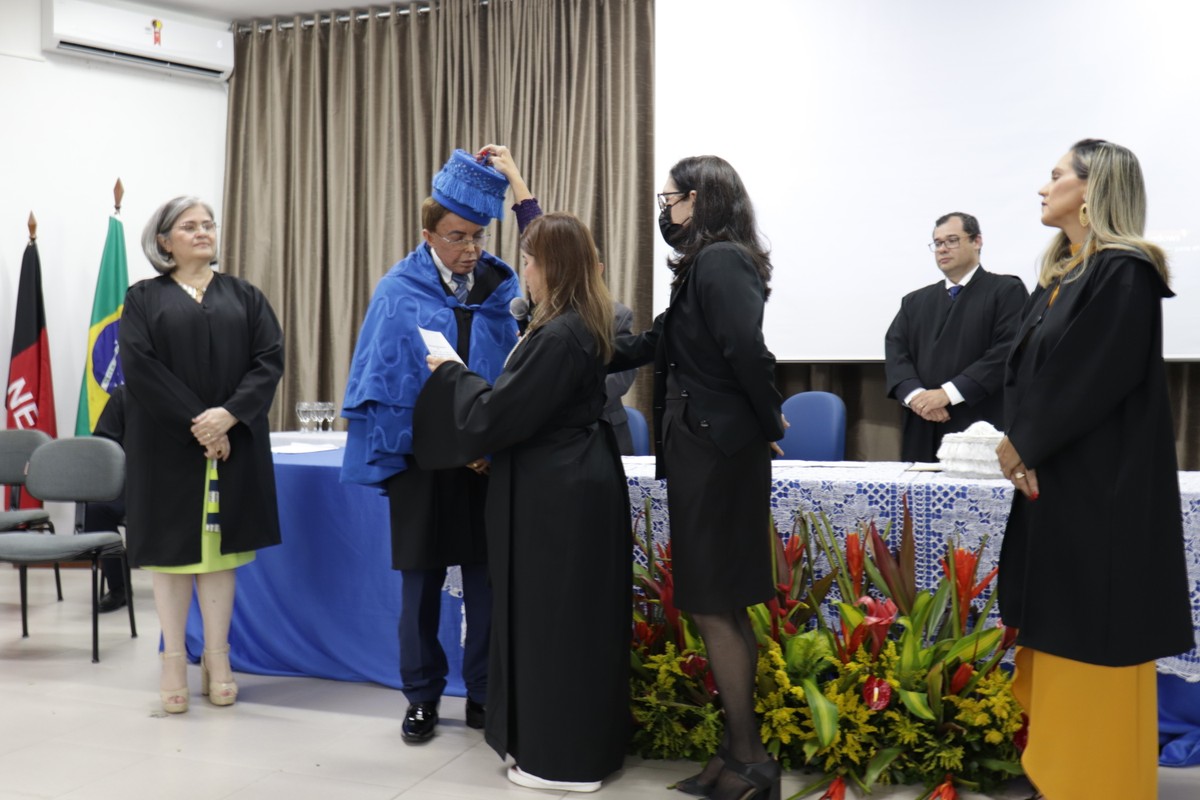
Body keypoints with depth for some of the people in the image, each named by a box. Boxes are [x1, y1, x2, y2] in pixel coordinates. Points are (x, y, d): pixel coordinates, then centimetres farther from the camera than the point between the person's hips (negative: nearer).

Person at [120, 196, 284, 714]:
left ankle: (217, 657, 14)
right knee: (172, 546, 3)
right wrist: (196, 422, -17)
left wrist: (228, 414, -15)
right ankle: (174, 660, 14)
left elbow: (269, 360, -1)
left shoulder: (244, 296, 10)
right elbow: (139, 368, -8)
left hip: (232, 441, 2)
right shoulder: (144, 298, 5)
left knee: (220, 545, 5)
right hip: (167, 443, -1)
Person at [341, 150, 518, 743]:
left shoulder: (501, 288, 2)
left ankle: (484, 693, 23)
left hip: (488, 457, 2)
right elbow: (384, 384, -6)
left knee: (486, 576, 8)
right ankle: (422, 696, 24)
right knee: (422, 578, 9)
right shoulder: (399, 293, -4)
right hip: (420, 458, -1)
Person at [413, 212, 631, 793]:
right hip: (581, 480, 10)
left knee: (551, 618, 1)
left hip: (555, 493, -10)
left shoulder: (557, 336, -22)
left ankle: (563, 758, 14)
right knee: (581, 616, 17)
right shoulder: (584, 324, 8)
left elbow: (499, 413, -19)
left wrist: (451, 373, -4)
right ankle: (590, 742, 30)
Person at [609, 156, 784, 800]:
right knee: (723, 607, 13)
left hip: (717, 451, -10)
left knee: (712, 607, -3)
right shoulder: (709, 264, 16)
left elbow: (748, 352, -25)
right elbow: (657, 344, 22)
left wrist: (770, 424, -11)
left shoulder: (720, 261, -14)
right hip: (710, 449, 10)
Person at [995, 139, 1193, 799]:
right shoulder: (1061, 273, 13)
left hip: (1102, 484, -9)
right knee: (1059, 626, 14)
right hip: (1053, 472, 9)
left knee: (1094, 634, 1)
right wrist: (1019, 441, -4)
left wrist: (1023, 443, -11)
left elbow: (1094, 379, -20)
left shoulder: (1123, 272, -14)